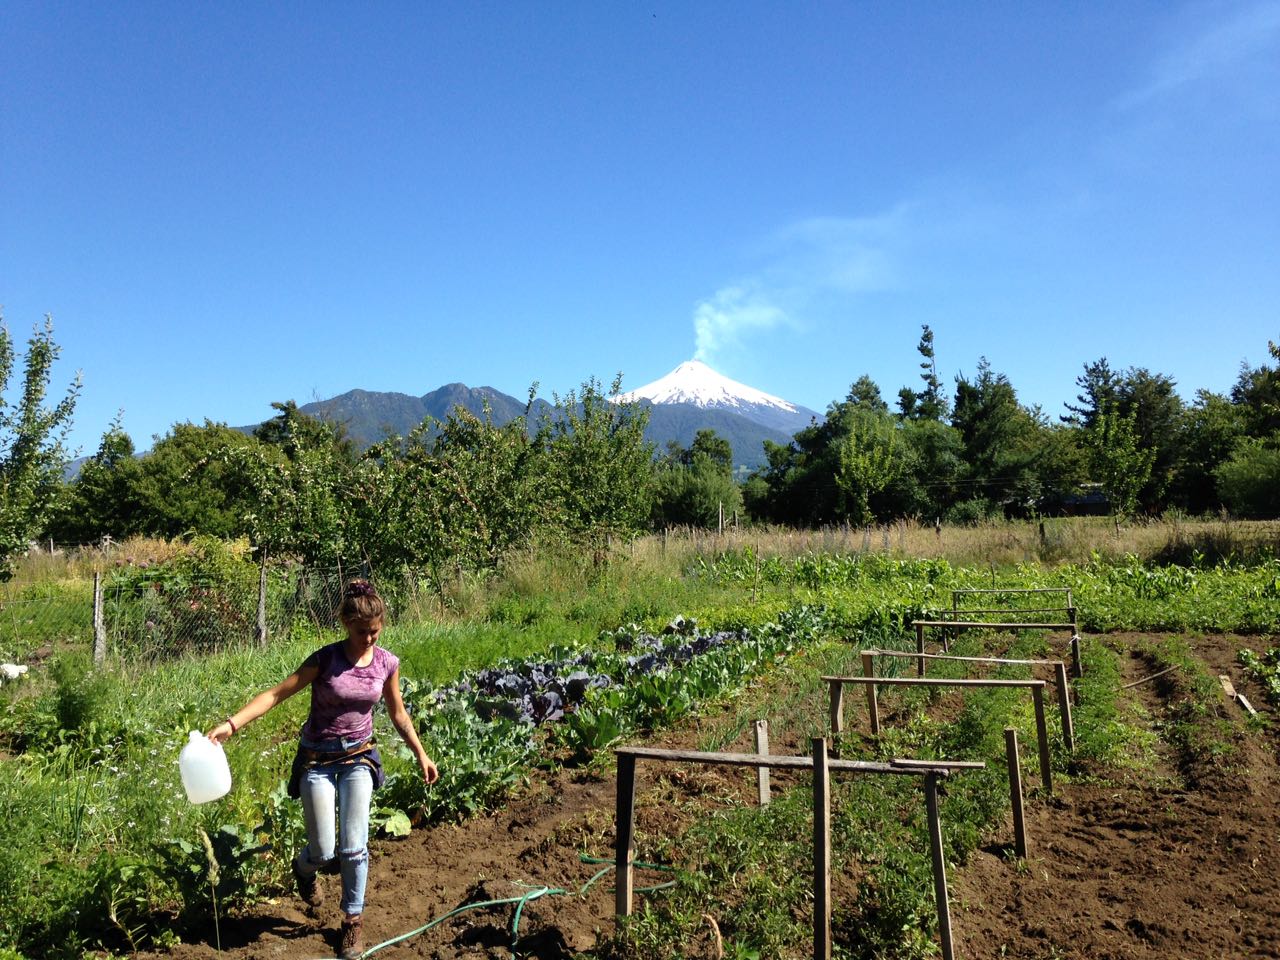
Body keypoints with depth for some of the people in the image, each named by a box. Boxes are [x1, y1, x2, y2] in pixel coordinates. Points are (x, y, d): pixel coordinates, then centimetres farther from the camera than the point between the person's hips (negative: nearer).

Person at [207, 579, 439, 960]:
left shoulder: (387, 663, -5)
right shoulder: (325, 660, -17)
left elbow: (398, 714, 7)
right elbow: (275, 694, -21)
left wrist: (421, 755, 10)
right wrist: (231, 724, -33)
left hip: (358, 757, 2)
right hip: (318, 760, -2)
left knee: (354, 847, -2)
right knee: (323, 852, 2)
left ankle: (352, 919, 22)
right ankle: (304, 869, 41)